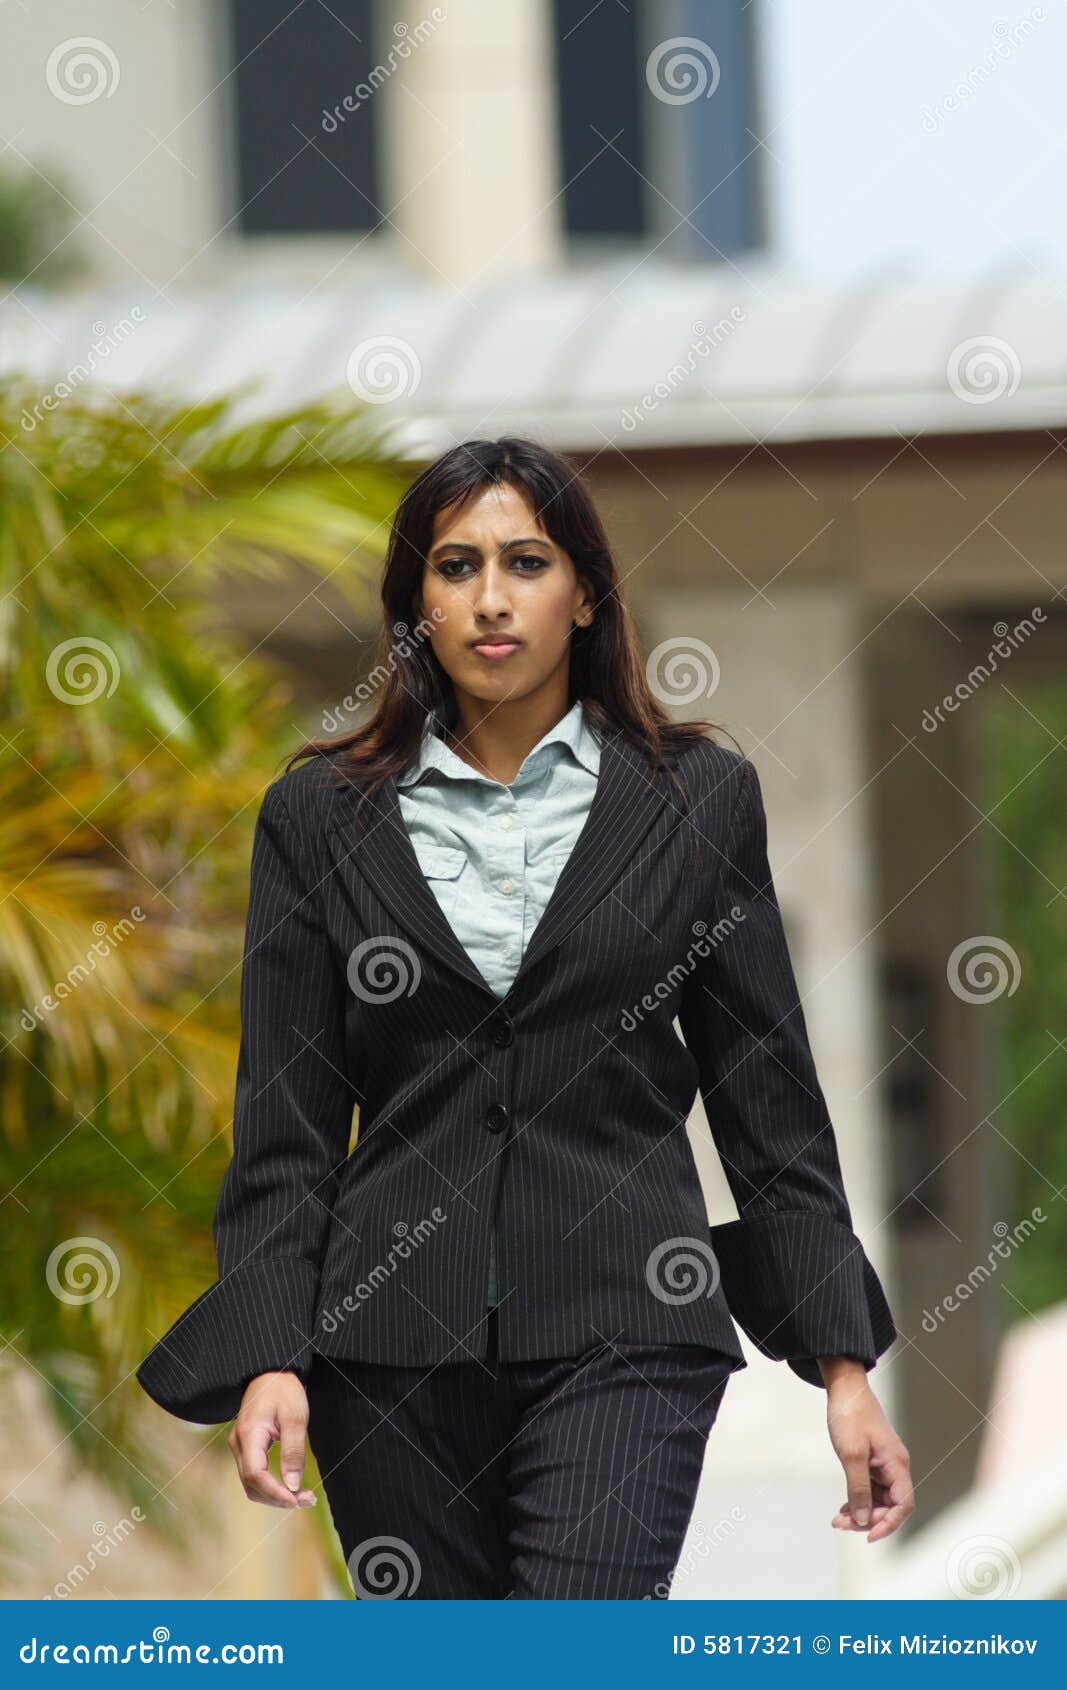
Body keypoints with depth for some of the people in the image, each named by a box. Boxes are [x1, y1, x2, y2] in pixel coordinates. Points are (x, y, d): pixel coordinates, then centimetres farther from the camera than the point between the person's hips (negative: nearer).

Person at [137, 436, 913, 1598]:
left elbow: (769, 1097, 7)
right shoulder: (319, 814, 7)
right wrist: (267, 1360, -7)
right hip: (392, 1330, 2)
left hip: (622, 1326, -2)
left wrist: (843, 1366, 2)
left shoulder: (697, 798, 5)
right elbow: (283, 1119, 5)